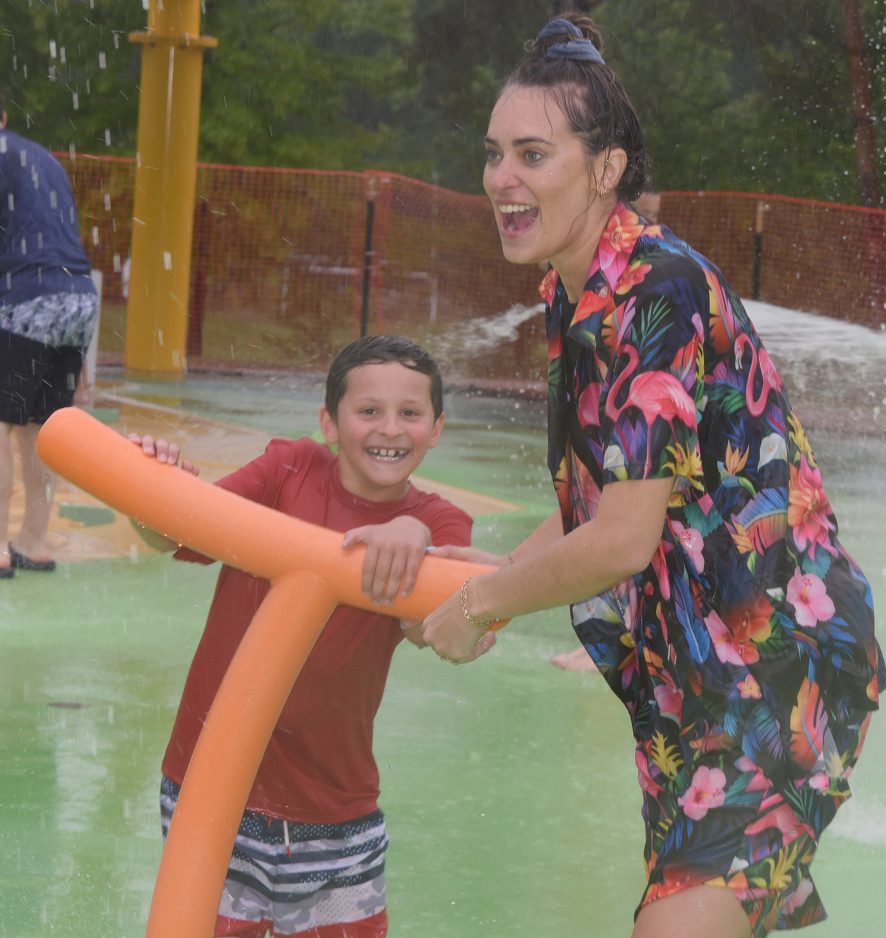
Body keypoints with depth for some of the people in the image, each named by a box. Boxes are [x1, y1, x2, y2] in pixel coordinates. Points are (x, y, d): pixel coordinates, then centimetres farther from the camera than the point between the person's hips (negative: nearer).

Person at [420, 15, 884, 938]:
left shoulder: (661, 288, -21)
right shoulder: (572, 299, 8)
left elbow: (622, 541, -23)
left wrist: (478, 606, -9)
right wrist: (501, 571, 7)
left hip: (777, 665, -10)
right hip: (690, 677, 10)